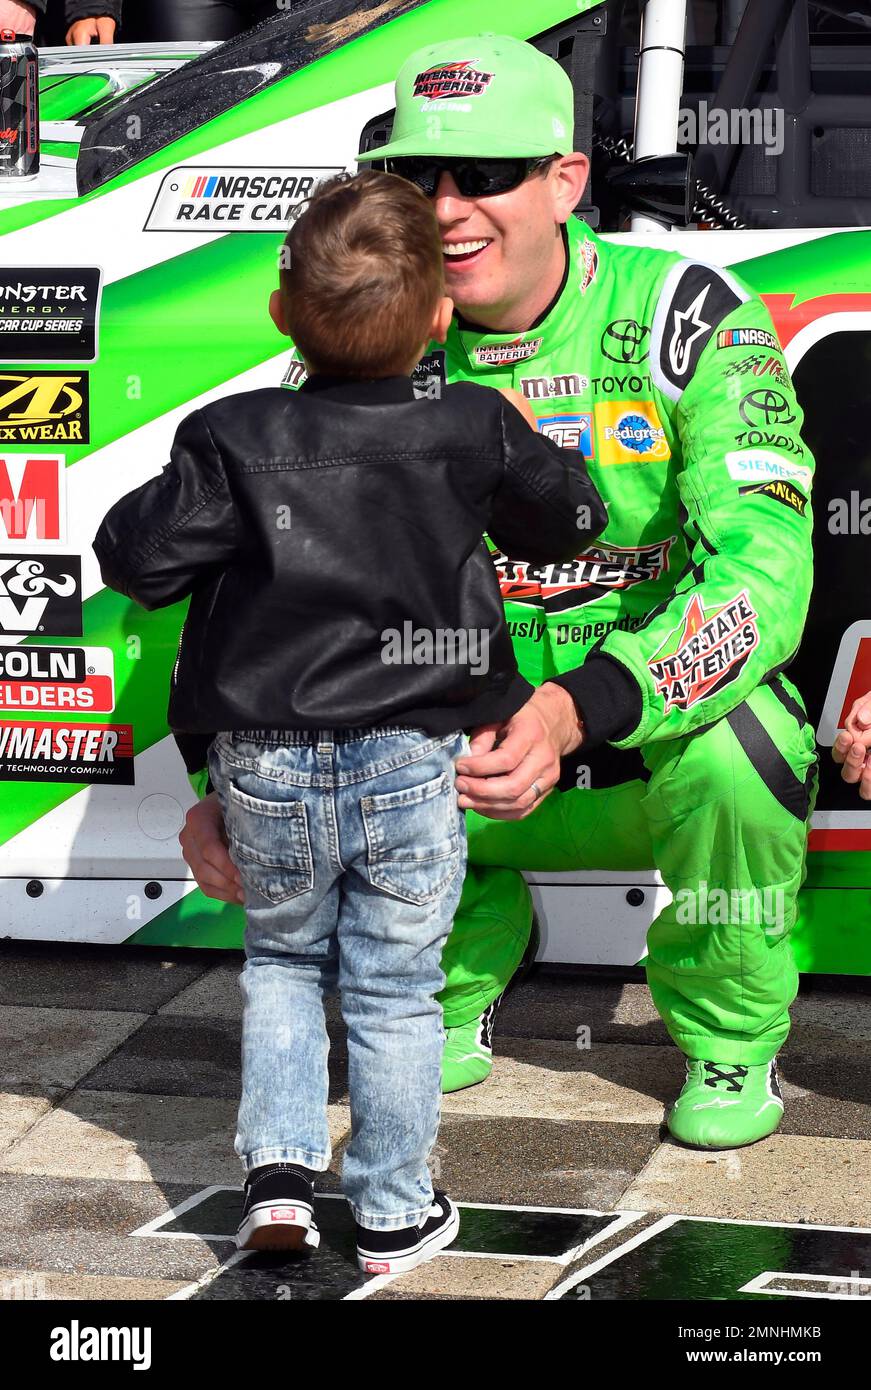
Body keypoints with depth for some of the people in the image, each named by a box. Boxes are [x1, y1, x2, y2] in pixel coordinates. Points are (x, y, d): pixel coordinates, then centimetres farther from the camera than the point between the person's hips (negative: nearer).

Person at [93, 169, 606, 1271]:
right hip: (412, 765, 0)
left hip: (267, 767, 0)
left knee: (283, 959, 23)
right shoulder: (476, 433, -5)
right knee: (394, 991, 12)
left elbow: (136, 561, -6)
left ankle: (278, 1170, 15)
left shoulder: (234, 443, -9)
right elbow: (571, 521, 10)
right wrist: (526, 443, 28)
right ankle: (393, 1213, 22)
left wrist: (167, 498, 13)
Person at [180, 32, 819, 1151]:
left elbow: (764, 573, -27)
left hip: (660, 744, -2)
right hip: (471, 758, 3)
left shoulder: (690, 320, -16)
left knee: (733, 746, -35)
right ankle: (452, 997, 10)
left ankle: (732, 1043, -3)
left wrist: (576, 711, -44)